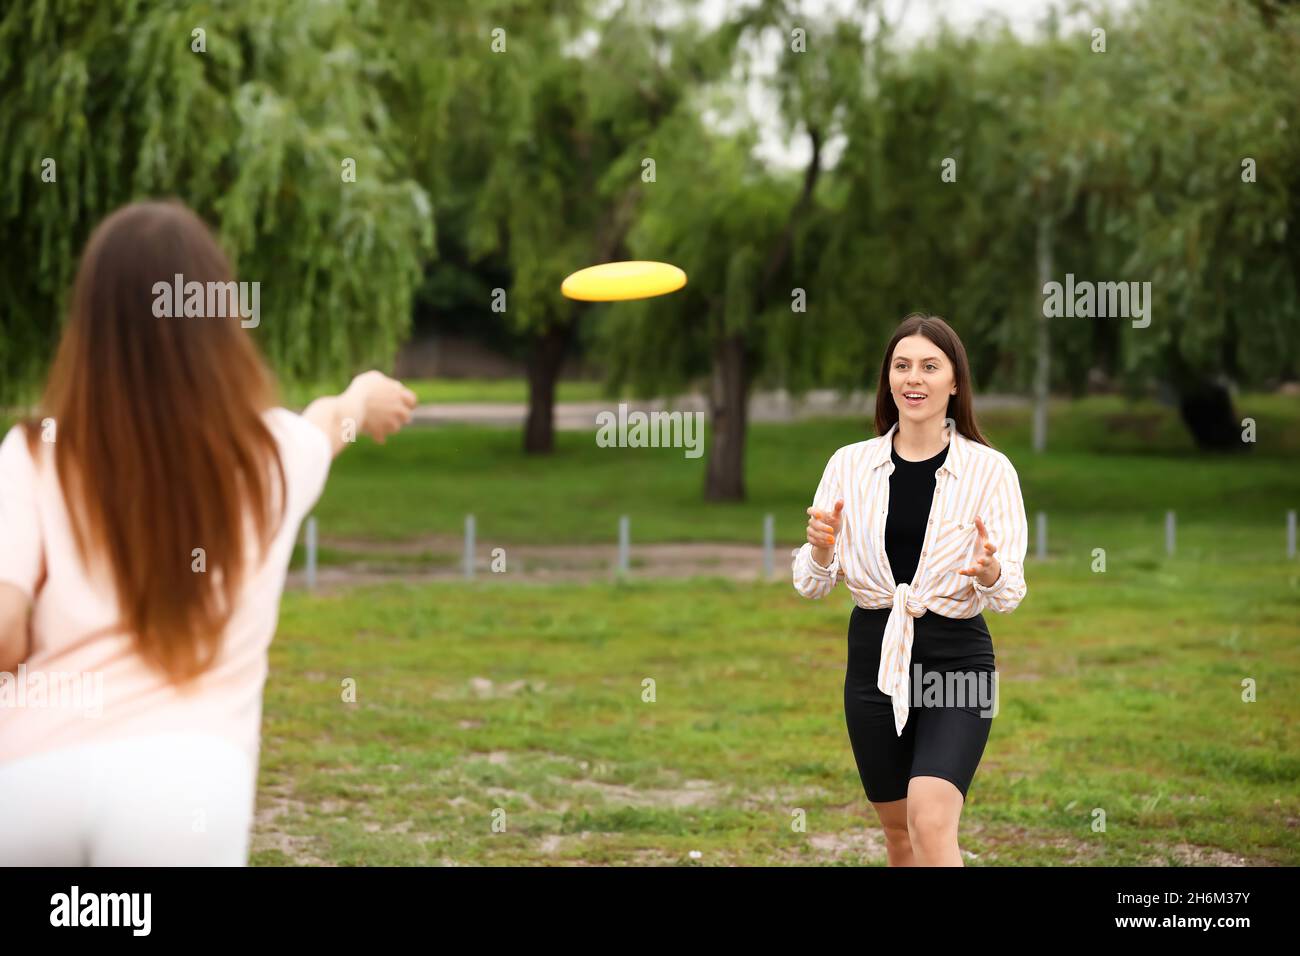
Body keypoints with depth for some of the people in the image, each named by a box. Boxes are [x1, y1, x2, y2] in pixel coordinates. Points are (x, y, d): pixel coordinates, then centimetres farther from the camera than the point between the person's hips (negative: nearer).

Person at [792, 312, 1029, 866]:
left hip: (955, 659, -3)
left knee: (930, 822, -20)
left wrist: (990, 574, -29)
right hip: (874, 655, 3)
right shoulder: (850, 464, 3)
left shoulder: (990, 470, -4)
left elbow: (1011, 594, -6)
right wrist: (820, 551, -19)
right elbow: (811, 585, 3)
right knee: (899, 834, 12)